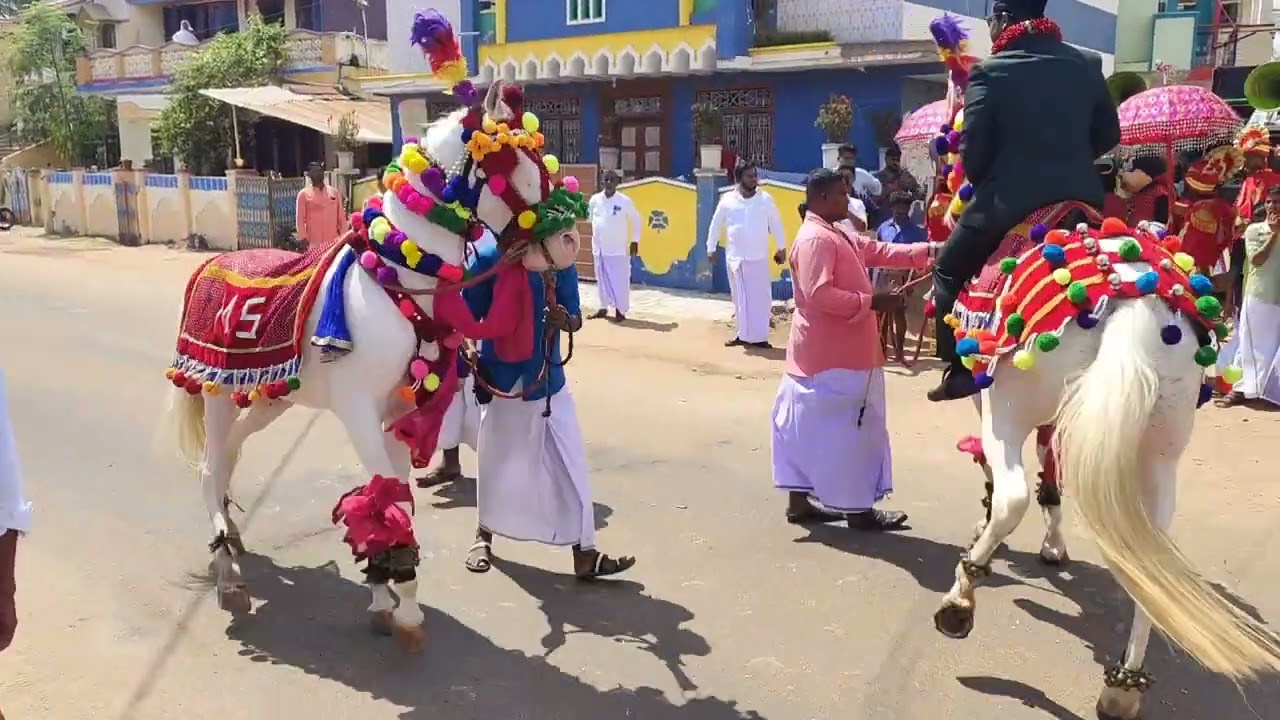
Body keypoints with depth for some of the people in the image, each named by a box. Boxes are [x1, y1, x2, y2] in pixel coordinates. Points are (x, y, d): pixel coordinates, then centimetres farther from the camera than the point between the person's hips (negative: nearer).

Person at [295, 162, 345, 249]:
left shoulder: (334, 192, 10)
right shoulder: (304, 194, 0)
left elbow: (341, 216, 11)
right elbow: (300, 219, -2)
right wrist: (303, 238, -9)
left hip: (334, 241, 4)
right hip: (314, 242, -3)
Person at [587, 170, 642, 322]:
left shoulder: (624, 201, -6)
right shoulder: (595, 200, 1)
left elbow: (636, 220, 3)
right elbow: (589, 217, 14)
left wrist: (635, 241, 2)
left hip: (618, 248, -3)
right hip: (599, 248, 3)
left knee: (620, 281, -3)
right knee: (602, 280, 12)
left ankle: (620, 310, 7)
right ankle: (603, 307, 25)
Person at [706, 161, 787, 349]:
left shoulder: (765, 199, -1)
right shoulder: (727, 200, 0)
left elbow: (776, 224, 6)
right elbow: (716, 225, 7)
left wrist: (781, 248, 7)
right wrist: (711, 249, 7)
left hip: (758, 257, -1)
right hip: (735, 257, 1)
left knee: (760, 297, -3)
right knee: (740, 298, 8)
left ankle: (759, 336, 3)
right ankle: (744, 334, 18)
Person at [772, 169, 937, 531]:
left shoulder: (839, 235, 16)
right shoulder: (815, 239, -18)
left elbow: (881, 251, 15)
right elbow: (819, 295, -26)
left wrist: (928, 250, 5)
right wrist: (870, 302, -22)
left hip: (839, 352, 11)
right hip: (830, 356, -11)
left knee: (810, 429, 13)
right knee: (841, 430, -2)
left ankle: (799, 501, 21)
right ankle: (857, 508, 7)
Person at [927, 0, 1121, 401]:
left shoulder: (989, 73, -9)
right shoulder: (1087, 65, 7)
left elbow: (973, 156, -8)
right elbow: (1107, 136, 13)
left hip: (1009, 204, -4)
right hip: (1081, 202, 5)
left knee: (949, 270, 15)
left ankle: (961, 369, 11)